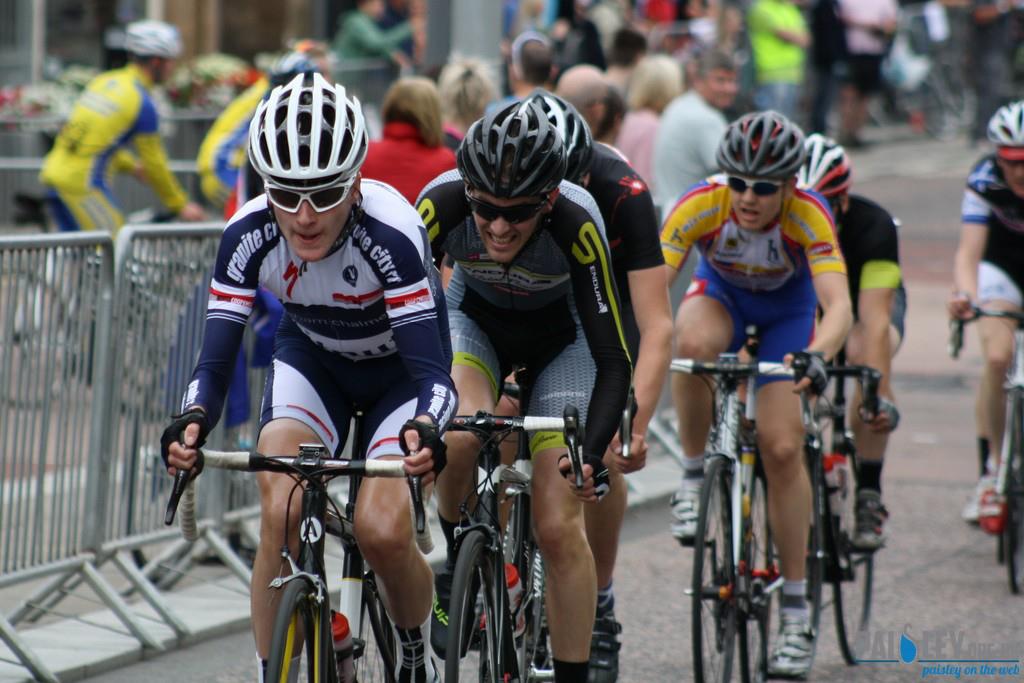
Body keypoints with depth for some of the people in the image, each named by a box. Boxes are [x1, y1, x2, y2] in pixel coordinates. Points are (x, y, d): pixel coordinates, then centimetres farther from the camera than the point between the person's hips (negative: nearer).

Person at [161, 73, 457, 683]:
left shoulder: (392, 234, -36)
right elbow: (215, 360, -25)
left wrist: (425, 429, -59)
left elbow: (433, 370, -37)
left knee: (381, 530, -21)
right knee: (281, 512, -23)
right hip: (312, 359, 3)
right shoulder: (249, 236, -27)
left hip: (399, 367, -3)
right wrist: (192, 421, -47)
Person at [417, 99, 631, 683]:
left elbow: (614, 360, -34)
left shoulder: (576, 223, -37)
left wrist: (592, 451, -48)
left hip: (560, 337, -1)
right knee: (464, 434, -32)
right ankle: (457, 565, -4)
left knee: (559, 528, -11)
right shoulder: (443, 204, -33)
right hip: (475, 320, 1)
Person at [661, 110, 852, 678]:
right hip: (721, 292, 1)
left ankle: (796, 610, -1)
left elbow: (838, 306, -45)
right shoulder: (701, 205, -32)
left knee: (782, 446, -12)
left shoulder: (808, 216, -35)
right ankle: (694, 477, -14)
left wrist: (817, 355, -65)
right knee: (693, 344, -37)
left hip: (787, 305, -1)